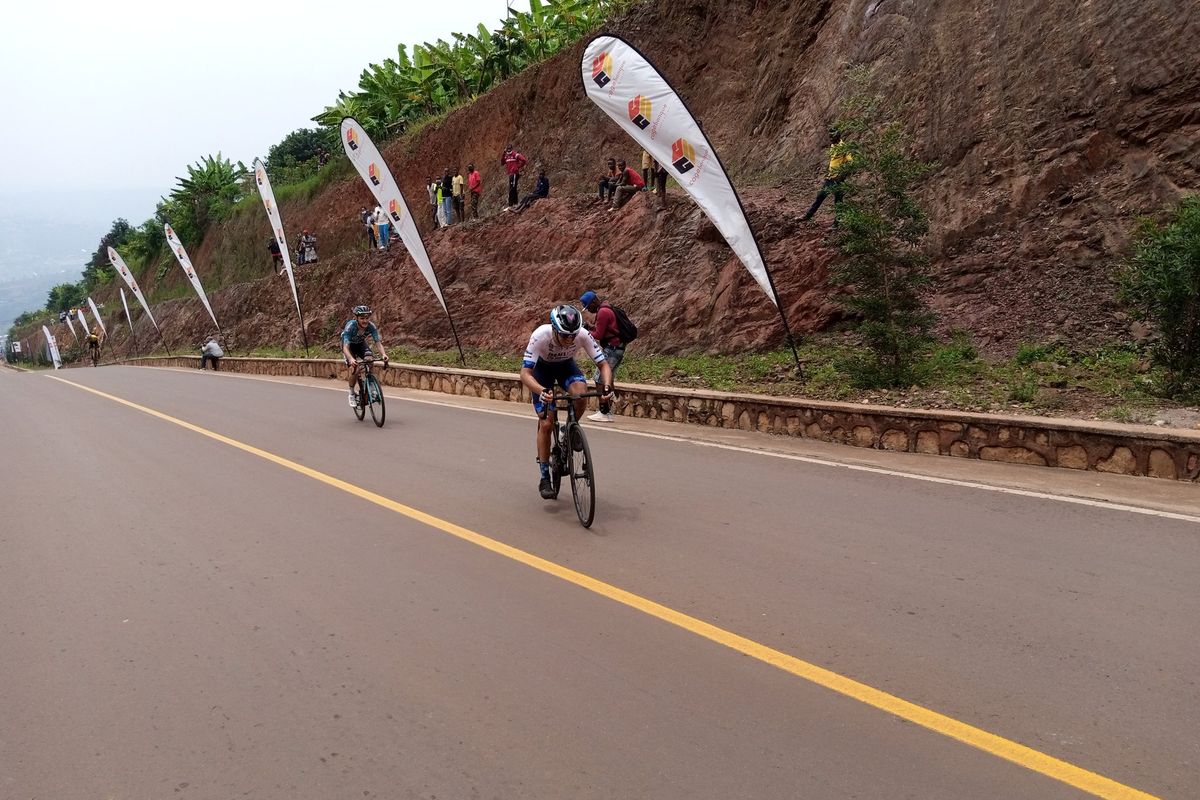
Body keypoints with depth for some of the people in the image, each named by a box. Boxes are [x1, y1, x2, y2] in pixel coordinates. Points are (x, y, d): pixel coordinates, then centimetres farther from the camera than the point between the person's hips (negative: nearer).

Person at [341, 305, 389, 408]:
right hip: (349, 345, -3)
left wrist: (384, 354, -52)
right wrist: (351, 359, -63)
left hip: (361, 343, 3)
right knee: (354, 369, -21)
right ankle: (352, 394, 2)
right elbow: (345, 347, -44)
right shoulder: (350, 326, -37)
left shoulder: (371, 326, -29)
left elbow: (378, 342, -32)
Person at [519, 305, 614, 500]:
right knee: (546, 423, -11)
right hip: (542, 368, -2)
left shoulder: (583, 335, -33)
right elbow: (525, 374, -40)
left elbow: (603, 364, -27)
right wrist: (541, 391, -59)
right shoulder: (540, 336, -39)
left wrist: (607, 386, -47)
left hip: (566, 366, 2)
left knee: (580, 395, -32)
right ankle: (544, 478, 0)